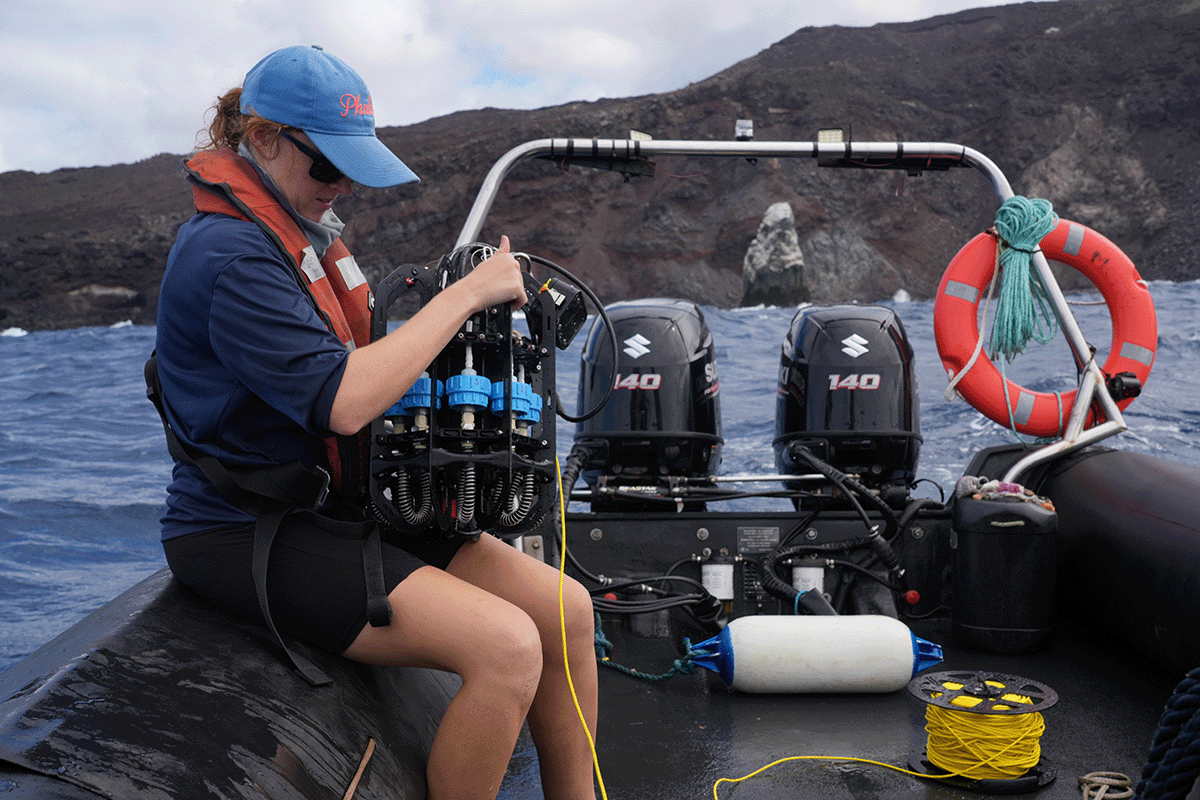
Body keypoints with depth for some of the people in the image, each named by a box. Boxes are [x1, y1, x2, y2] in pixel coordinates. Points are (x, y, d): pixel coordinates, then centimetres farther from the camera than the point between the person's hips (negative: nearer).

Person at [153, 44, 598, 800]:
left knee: (566, 608, -2)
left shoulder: (305, 230, 13)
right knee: (507, 647, -25)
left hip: (337, 507, 9)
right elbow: (341, 400, -28)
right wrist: (464, 294, -21)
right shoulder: (230, 255, -19)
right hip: (250, 535, -9)